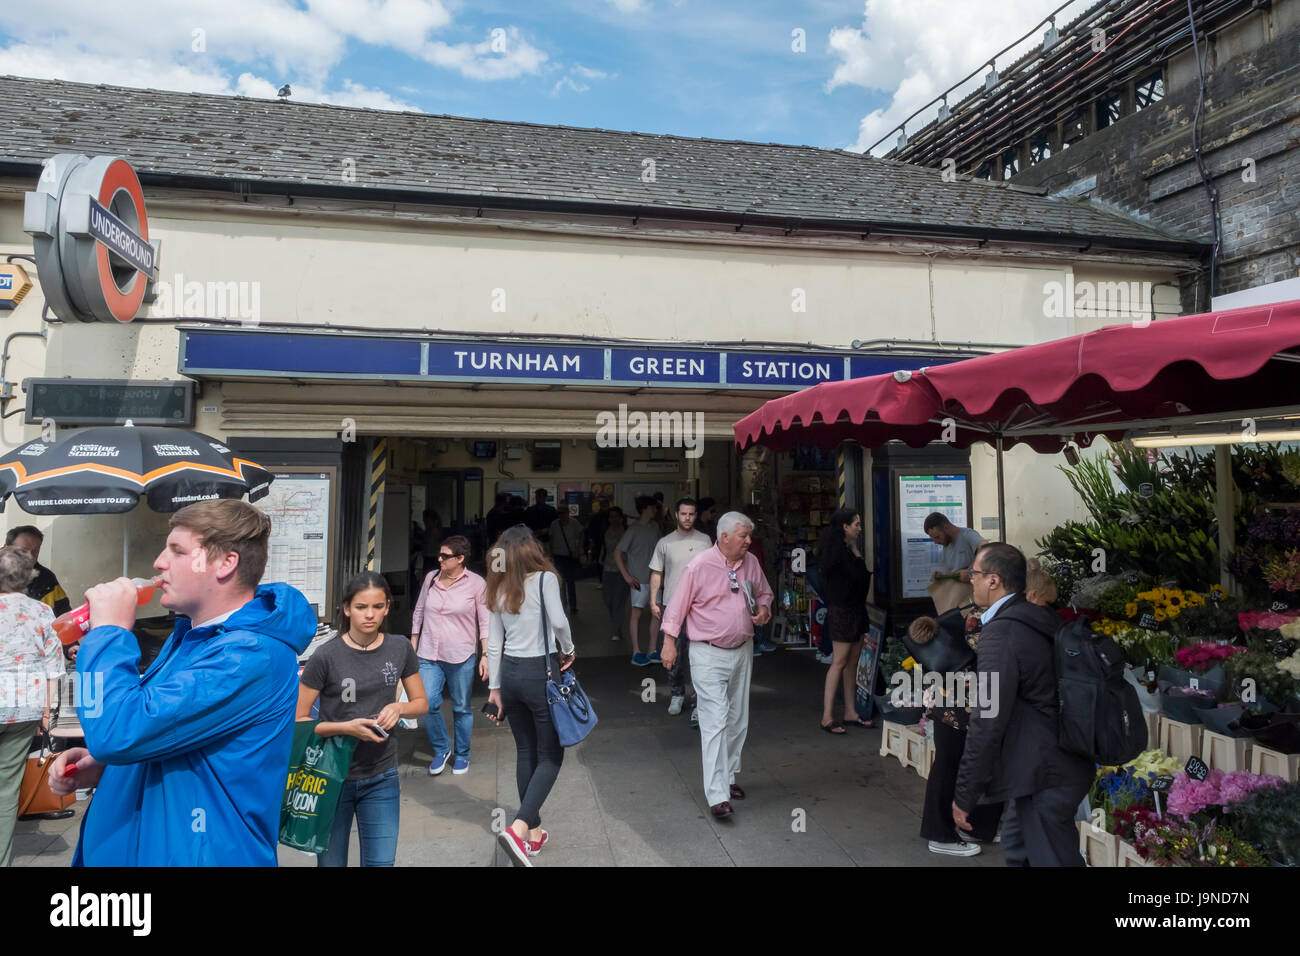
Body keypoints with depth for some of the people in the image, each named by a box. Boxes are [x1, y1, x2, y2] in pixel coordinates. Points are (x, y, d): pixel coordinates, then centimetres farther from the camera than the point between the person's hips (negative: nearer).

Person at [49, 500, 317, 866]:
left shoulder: (251, 656, -27)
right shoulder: (190, 633, 5)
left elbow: (119, 731, -31)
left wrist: (108, 630, -19)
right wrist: (100, 765, -1)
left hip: (190, 854, -9)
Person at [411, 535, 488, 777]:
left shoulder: (476, 583, -6)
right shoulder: (430, 578, 4)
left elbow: (485, 622, -3)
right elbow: (418, 612, 15)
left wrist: (486, 655, -8)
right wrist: (412, 647, 14)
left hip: (461, 657, -3)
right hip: (429, 656, 3)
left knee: (462, 708, 7)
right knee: (427, 704, -8)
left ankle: (462, 755, 27)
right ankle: (441, 749, 16)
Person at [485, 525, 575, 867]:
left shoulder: (498, 589, 8)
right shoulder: (544, 578, -8)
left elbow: (494, 642, 9)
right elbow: (558, 621, -21)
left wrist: (494, 687, 13)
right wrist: (568, 650, -3)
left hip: (509, 672, 6)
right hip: (541, 672, -6)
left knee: (526, 752, 16)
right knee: (550, 756, 3)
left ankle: (534, 833, 23)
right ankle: (519, 828, -13)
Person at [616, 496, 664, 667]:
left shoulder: (655, 526, 9)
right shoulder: (633, 530, -9)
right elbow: (617, 553, -10)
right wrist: (627, 576, -13)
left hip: (654, 578, 6)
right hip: (639, 579, -6)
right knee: (637, 613, -2)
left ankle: (653, 652, 12)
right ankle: (636, 653, 4)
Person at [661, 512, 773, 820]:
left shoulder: (751, 563, 3)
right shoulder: (700, 565, -14)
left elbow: (764, 593, 19)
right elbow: (678, 605, -8)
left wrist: (764, 610, -2)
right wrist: (670, 642, -9)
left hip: (742, 652, 6)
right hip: (709, 655, -6)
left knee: (738, 721, 14)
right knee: (715, 722, -11)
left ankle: (728, 777, 32)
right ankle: (717, 795, -9)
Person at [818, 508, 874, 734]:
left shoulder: (849, 549, 14)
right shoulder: (838, 550, -16)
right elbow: (859, 577, -18)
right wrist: (857, 554, -7)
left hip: (855, 610, 10)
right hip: (842, 611, -9)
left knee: (852, 663, 12)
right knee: (839, 663, -7)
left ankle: (850, 712, 19)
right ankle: (827, 717, -2)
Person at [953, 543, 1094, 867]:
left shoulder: (1001, 632, -21)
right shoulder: (1038, 619, 7)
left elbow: (988, 724, -23)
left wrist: (964, 795, -16)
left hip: (1045, 778, -9)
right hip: (1066, 766, 9)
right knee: (1017, 849, 22)